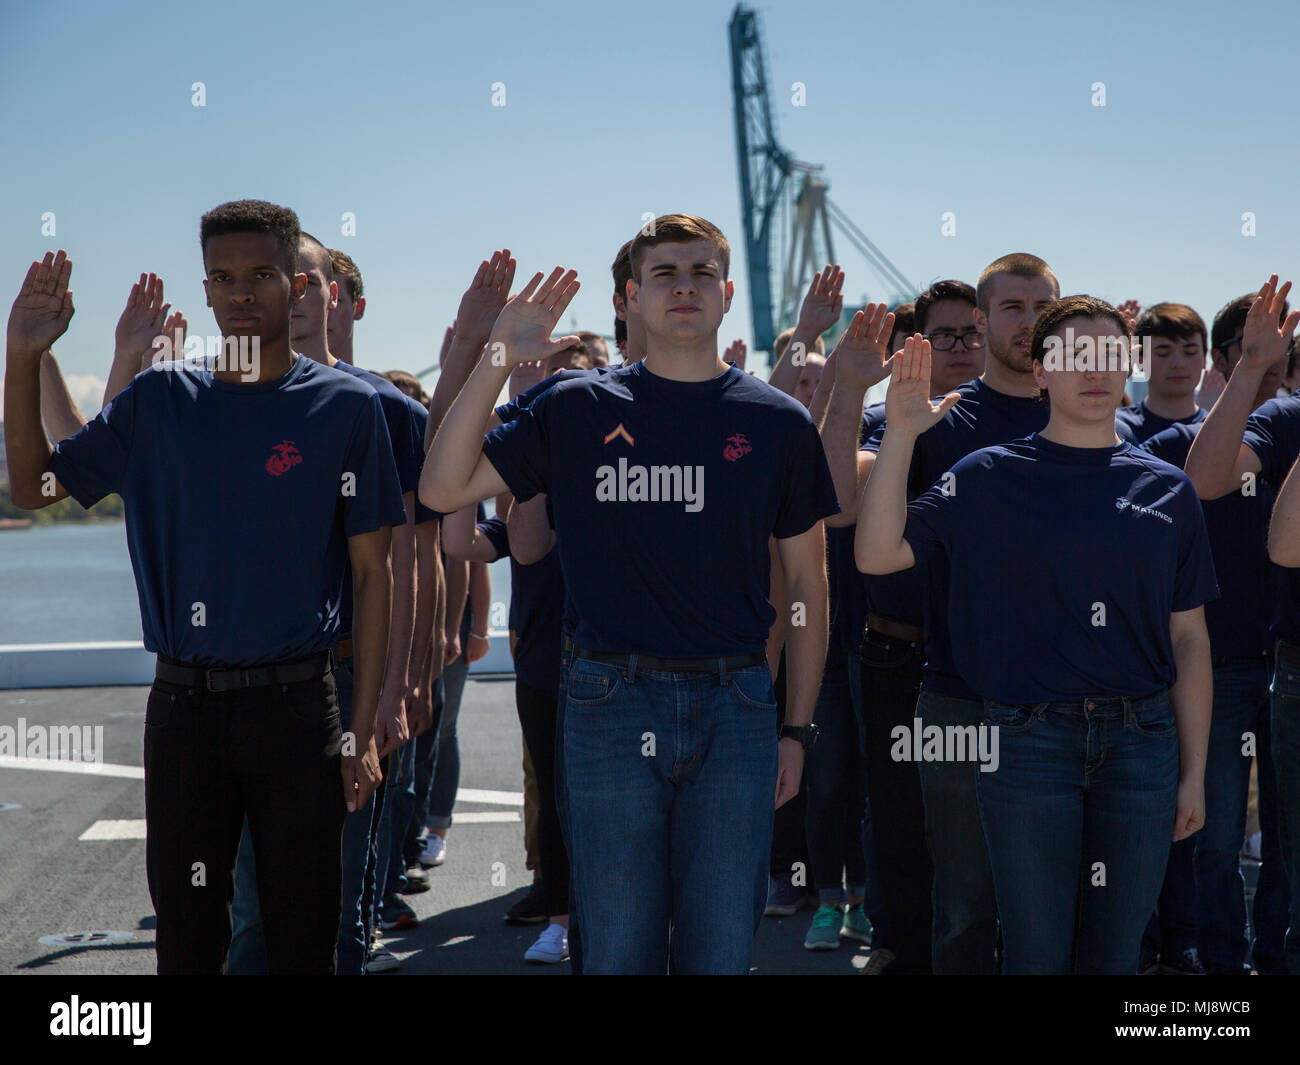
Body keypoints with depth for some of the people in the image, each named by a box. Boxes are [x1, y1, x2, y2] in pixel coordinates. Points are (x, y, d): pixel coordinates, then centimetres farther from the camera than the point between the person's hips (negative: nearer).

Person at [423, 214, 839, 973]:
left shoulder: (778, 422, 5)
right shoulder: (579, 410, 5)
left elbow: (808, 583, 9)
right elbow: (443, 489, 0)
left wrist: (797, 729, 6)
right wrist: (499, 359, -6)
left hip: (735, 708, 1)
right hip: (612, 702, 0)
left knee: (721, 950, 8)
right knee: (618, 948, 7)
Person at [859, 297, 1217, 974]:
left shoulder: (1166, 489, 8)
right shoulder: (989, 478, 2)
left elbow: (1189, 638, 10)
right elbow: (878, 554, -6)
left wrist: (1193, 771, 7)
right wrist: (900, 434, -12)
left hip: (1142, 739, 2)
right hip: (1029, 737, -2)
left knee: (1114, 950, 9)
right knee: (1036, 949, 5)